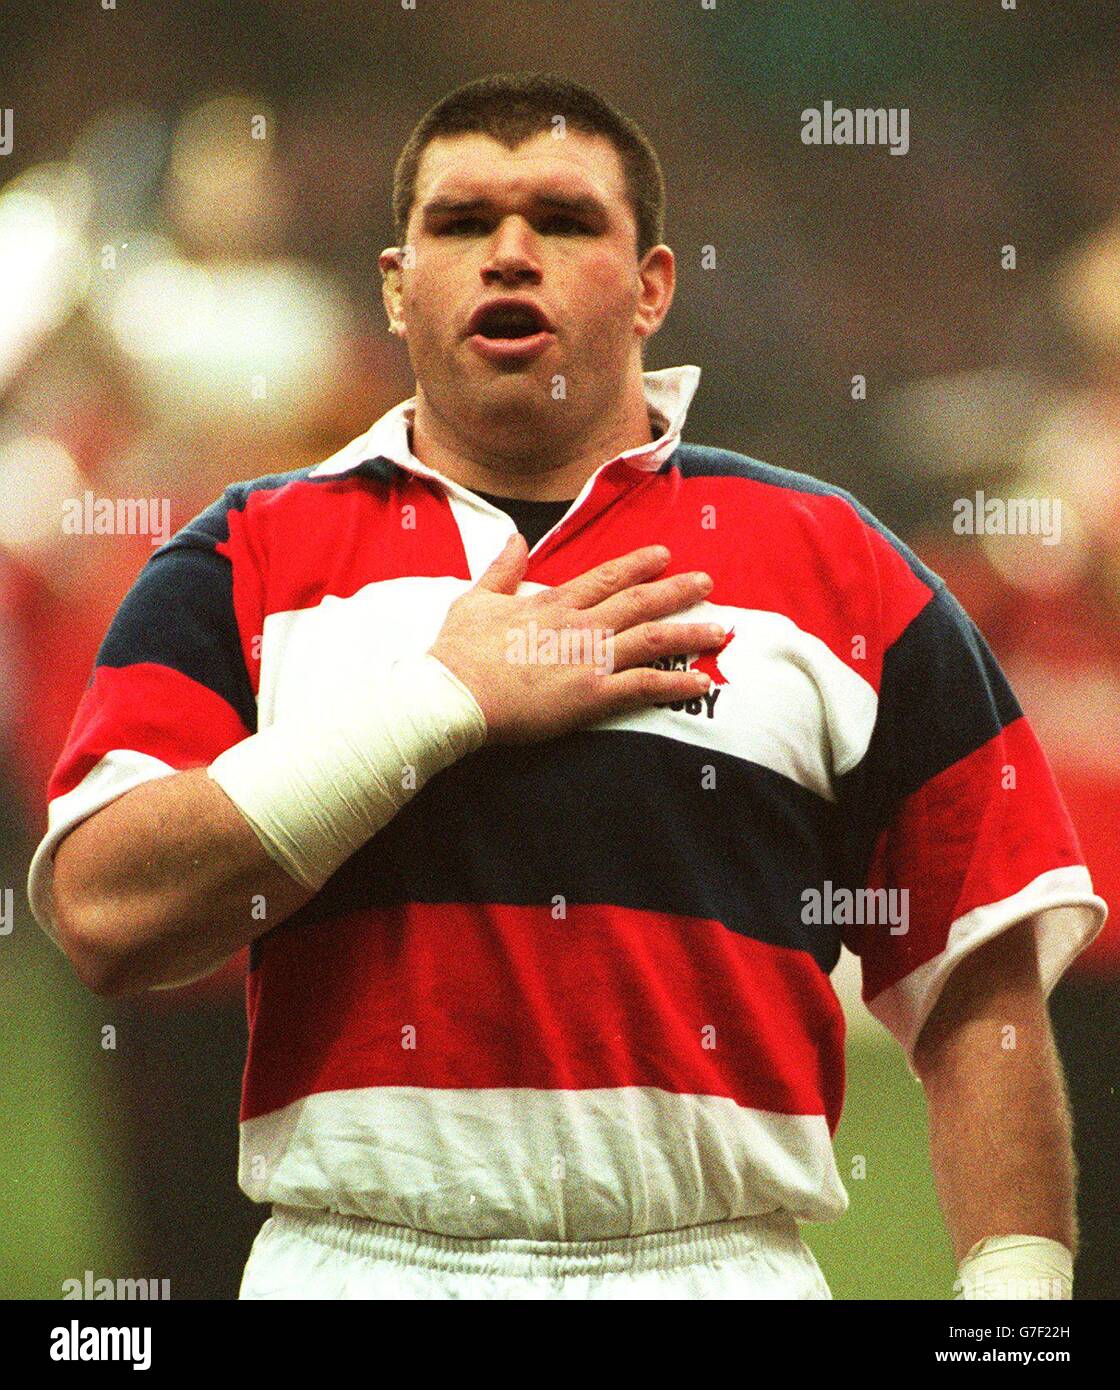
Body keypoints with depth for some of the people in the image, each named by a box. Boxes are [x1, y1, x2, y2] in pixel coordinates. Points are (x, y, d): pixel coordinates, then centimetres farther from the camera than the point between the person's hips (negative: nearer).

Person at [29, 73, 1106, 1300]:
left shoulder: (840, 569, 7)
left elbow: (981, 990, 3)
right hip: (349, 1258, 0)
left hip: (720, 1260, 0)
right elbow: (105, 915, -8)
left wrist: (1017, 1290, -8)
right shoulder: (242, 565, 7)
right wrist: (456, 696, -9)